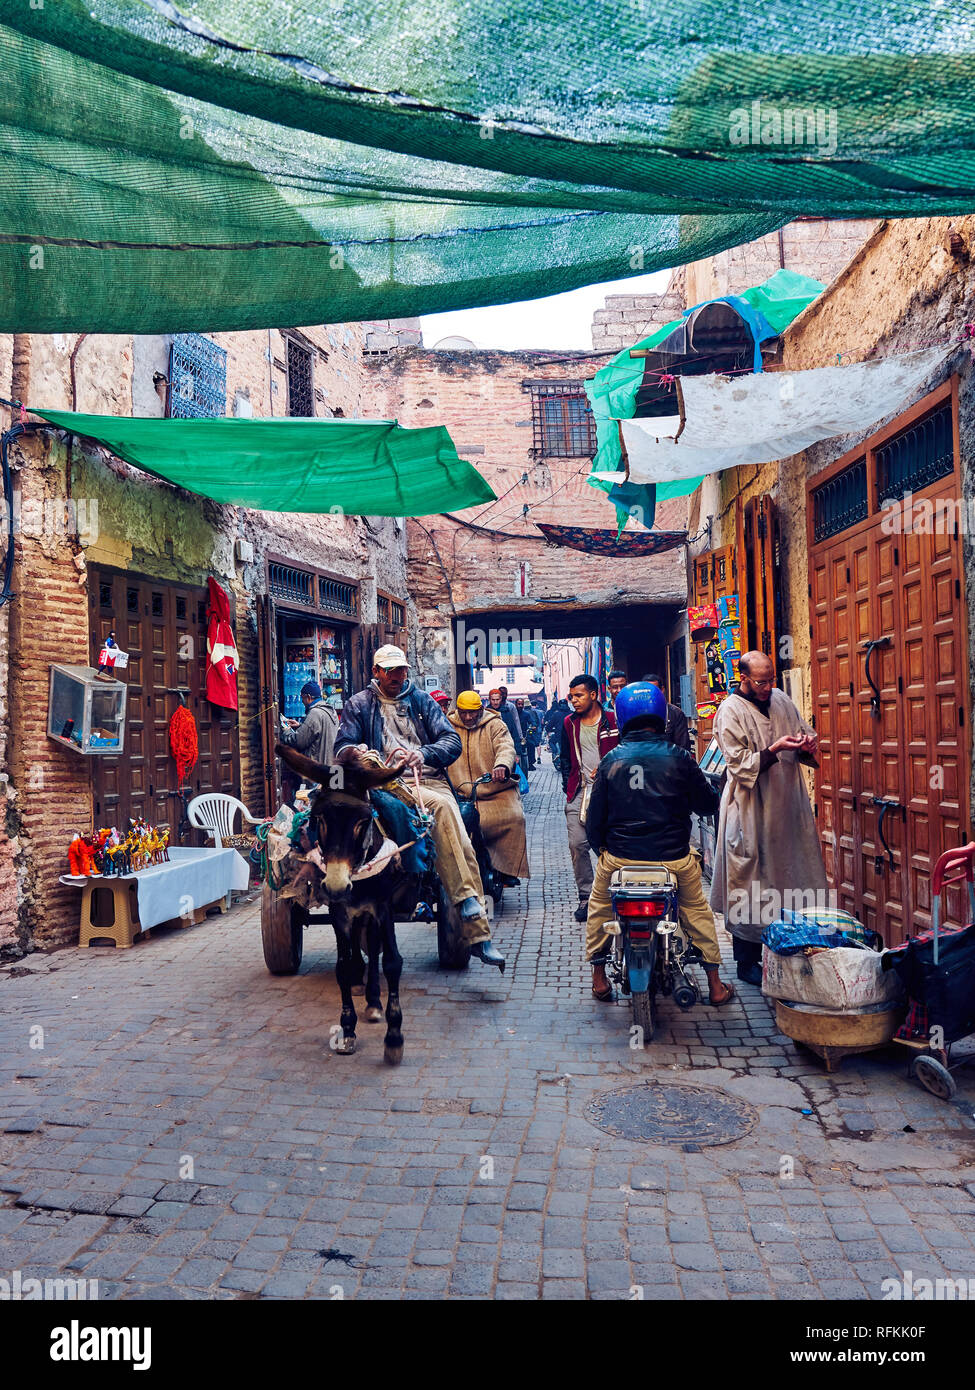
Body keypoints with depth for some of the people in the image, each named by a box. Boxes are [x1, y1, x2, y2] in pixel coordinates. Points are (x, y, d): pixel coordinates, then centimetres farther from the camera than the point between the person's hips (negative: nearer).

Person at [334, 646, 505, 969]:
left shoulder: (422, 700, 21)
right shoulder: (359, 704, 16)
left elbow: (452, 741, 9)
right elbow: (343, 748, 6)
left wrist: (424, 753, -13)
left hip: (430, 779, 3)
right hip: (387, 783, -2)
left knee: (453, 828, -24)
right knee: (442, 806, -33)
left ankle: (476, 933, -25)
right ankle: (468, 899, -31)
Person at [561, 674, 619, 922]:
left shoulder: (613, 720, 1)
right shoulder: (569, 723, 12)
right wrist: (569, 785, 10)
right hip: (579, 793, 3)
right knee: (577, 845, -5)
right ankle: (586, 896, 5)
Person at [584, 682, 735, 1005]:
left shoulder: (610, 760, -2)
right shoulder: (679, 757, -4)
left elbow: (595, 819, 1)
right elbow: (708, 805, 6)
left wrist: (600, 846, 20)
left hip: (620, 857, 0)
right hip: (674, 857, 0)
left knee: (599, 905, 27)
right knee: (697, 909, 25)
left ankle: (599, 978, 30)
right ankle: (715, 985, 28)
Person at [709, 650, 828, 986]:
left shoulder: (781, 700, 10)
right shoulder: (730, 712, -10)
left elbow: (806, 731, 20)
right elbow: (740, 765, -15)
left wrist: (807, 743, -3)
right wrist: (774, 750, -25)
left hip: (787, 805, 7)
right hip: (751, 811, -6)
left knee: (791, 875, 11)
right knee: (749, 885, -1)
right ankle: (747, 962, 10)